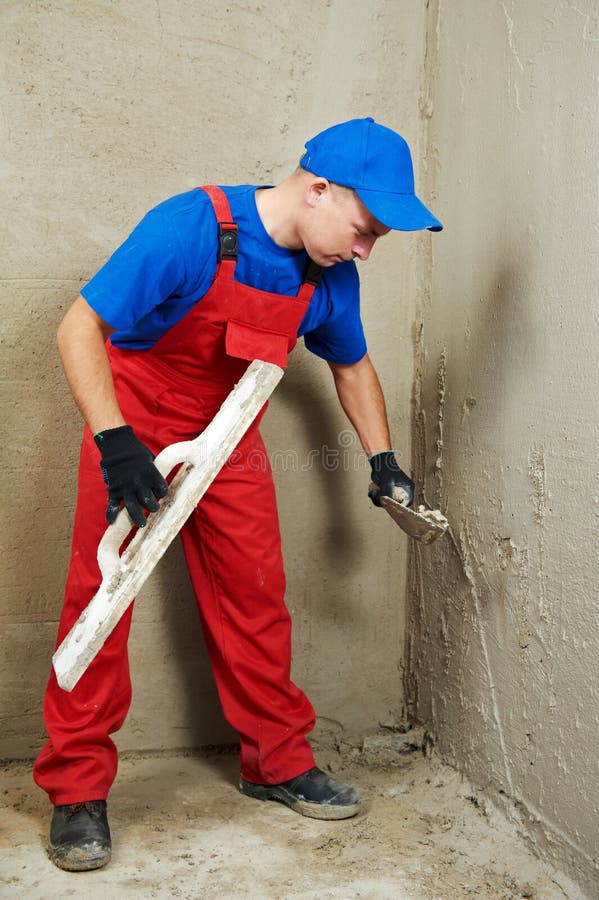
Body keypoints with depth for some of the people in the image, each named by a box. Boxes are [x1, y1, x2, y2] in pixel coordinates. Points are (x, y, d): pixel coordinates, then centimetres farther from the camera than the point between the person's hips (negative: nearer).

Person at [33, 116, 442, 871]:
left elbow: (351, 365, 11)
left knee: (255, 594, 5)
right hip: (132, 423, -5)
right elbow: (79, 330, -27)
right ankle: (77, 789, 7)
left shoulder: (329, 278, -9)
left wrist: (382, 459, 7)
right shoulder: (189, 229, -28)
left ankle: (276, 761, 21)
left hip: (228, 435, 5)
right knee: (99, 593, -5)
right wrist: (115, 442, -38)